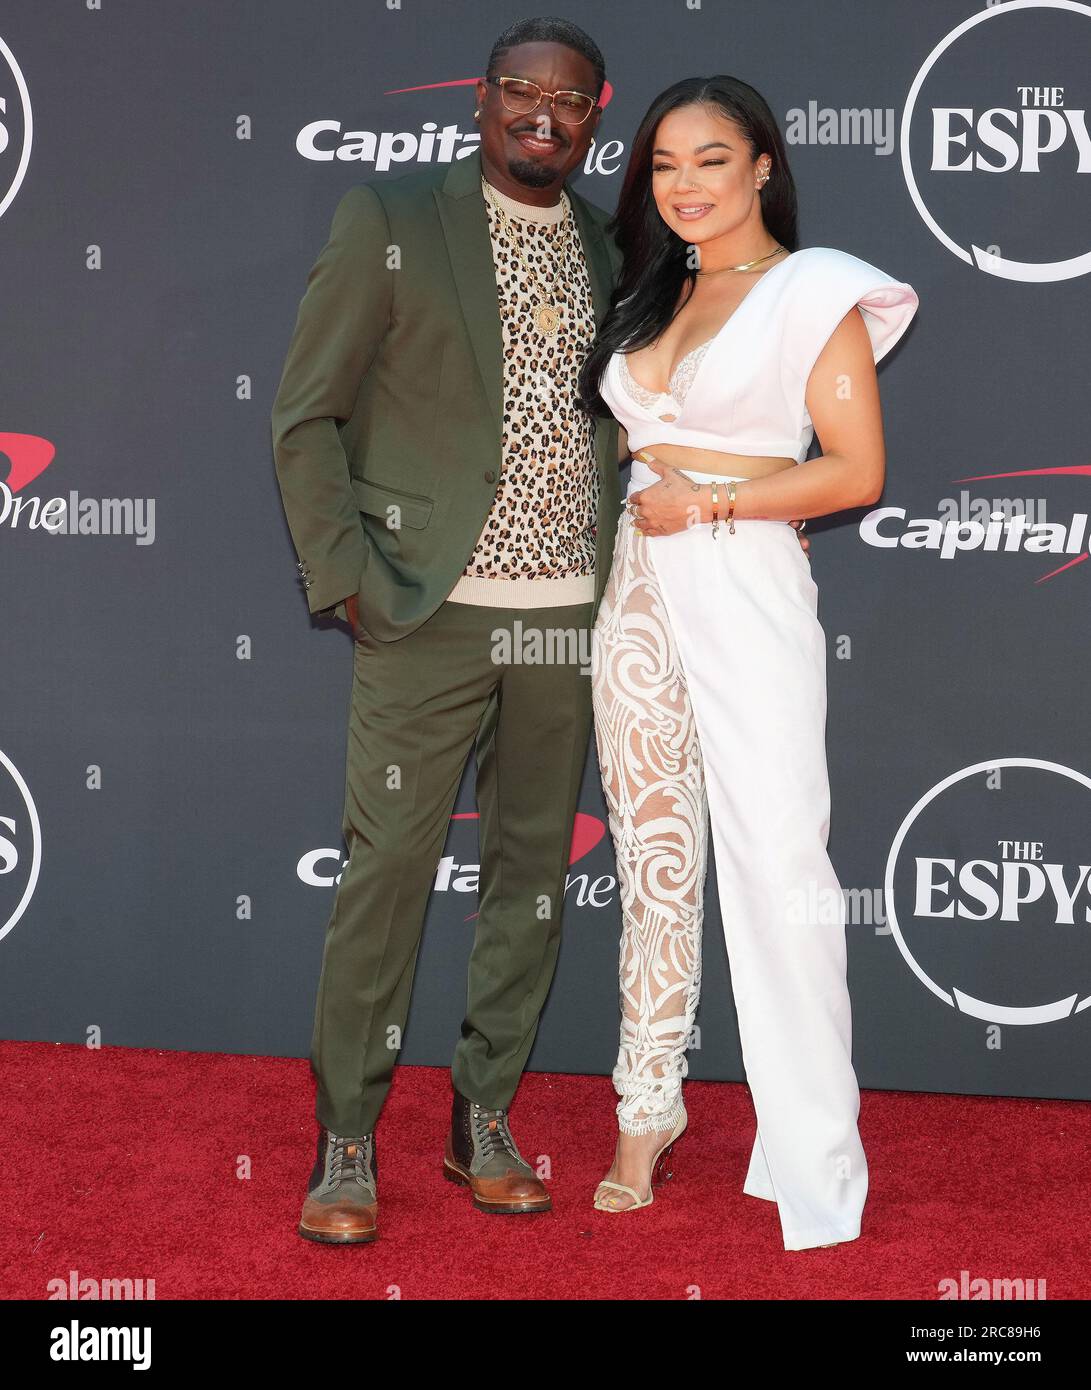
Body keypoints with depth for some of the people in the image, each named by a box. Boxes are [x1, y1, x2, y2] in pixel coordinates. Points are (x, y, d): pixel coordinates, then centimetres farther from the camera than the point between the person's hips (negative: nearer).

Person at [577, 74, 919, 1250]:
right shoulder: (652, 294, 18)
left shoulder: (813, 293, -1)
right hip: (640, 590, 6)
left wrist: (705, 503, -10)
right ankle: (646, 1115, 15)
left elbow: (855, 472, -8)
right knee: (653, 856, 7)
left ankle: (815, 1159, -1)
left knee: (778, 857, -8)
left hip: (748, 591, -6)